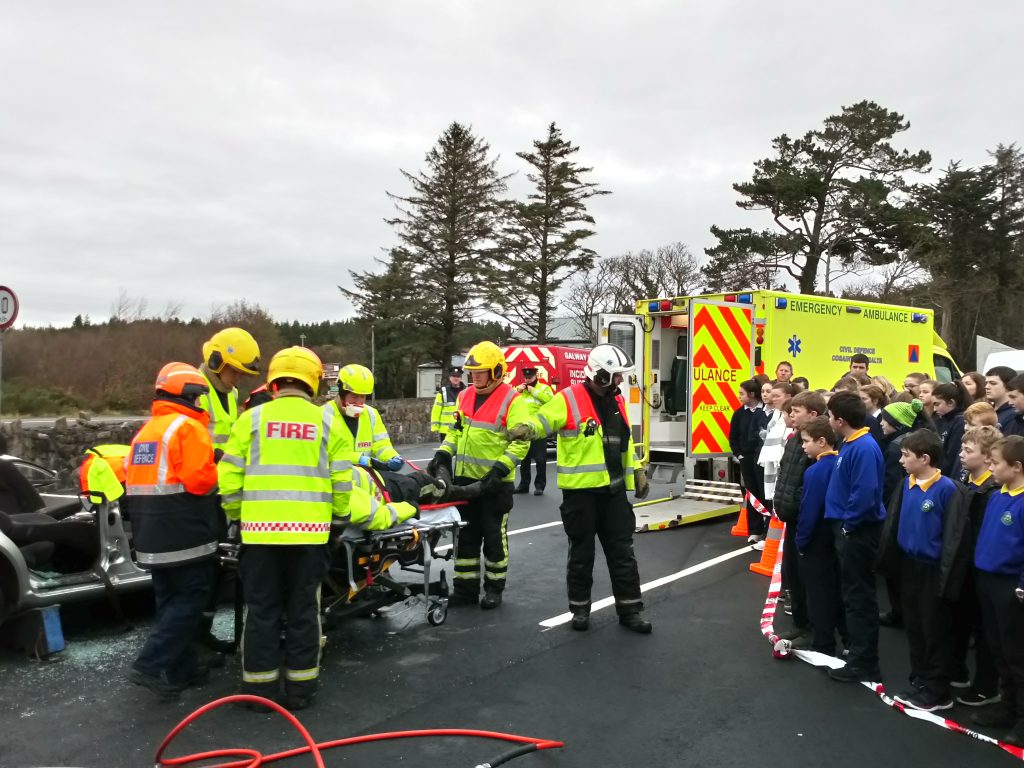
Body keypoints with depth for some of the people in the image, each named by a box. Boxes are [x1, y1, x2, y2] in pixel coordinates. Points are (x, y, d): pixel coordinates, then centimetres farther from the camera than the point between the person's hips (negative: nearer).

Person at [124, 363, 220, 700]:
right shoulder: (189, 428, -12)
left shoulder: (145, 431, 18)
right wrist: (222, 473, -2)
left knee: (171, 601, 14)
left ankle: (181, 667, 19)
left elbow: (135, 478, 20)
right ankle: (152, 665, -9)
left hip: (151, 537, 9)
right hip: (184, 535, -9)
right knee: (190, 600, -3)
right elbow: (199, 479, -21)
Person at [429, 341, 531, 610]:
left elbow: (521, 441, -14)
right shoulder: (465, 396, 9)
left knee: (494, 536, 6)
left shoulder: (512, 401, -11)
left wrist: (501, 469, -22)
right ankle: (466, 588, 23)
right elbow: (455, 430, 19)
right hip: (465, 479, 6)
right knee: (466, 535, 12)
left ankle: (494, 588, 21)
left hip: (494, 483, -6)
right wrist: (444, 453, 4)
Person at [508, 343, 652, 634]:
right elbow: (542, 420, -14)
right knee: (581, 553, 8)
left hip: (613, 490, 6)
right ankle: (580, 608, 23)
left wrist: (637, 471, 20)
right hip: (580, 490, -5)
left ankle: (630, 609, 20)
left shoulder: (617, 401, 11)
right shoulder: (569, 399, -10)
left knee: (622, 552, 10)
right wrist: (526, 428, -36)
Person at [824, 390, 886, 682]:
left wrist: (848, 524, -18)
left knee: (859, 597, 0)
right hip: (848, 529, 10)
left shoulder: (864, 448, -22)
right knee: (853, 594, 19)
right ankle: (858, 652, 33)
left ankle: (864, 664, 10)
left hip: (857, 531, -10)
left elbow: (865, 494, -29)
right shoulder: (850, 444, 8)